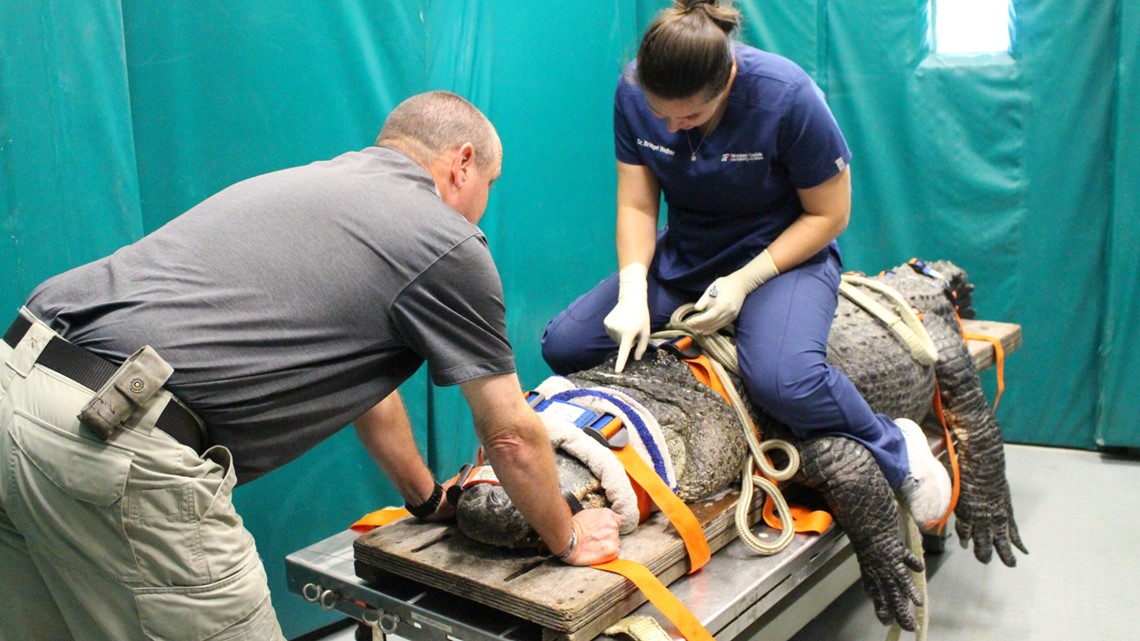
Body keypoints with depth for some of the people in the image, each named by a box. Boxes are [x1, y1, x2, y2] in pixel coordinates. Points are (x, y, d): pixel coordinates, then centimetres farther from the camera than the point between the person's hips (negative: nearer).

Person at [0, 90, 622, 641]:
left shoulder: (313, 180, 25)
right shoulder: (446, 242, 0)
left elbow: (364, 387, 33)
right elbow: (512, 436, 8)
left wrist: (431, 502, 43)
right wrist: (569, 540, 26)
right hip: (115, 444, -10)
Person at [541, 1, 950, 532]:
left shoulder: (787, 95, -23)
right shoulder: (633, 91, -12)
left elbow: (829, 214, -13)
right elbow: (637, 205, -6)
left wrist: (744, 282, -21)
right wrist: (633, 293, -22)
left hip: (785, 253, -5)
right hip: (682, 258, 5)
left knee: (784, 380, -36)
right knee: (563, 345, -11)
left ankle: (896, 449, -4)